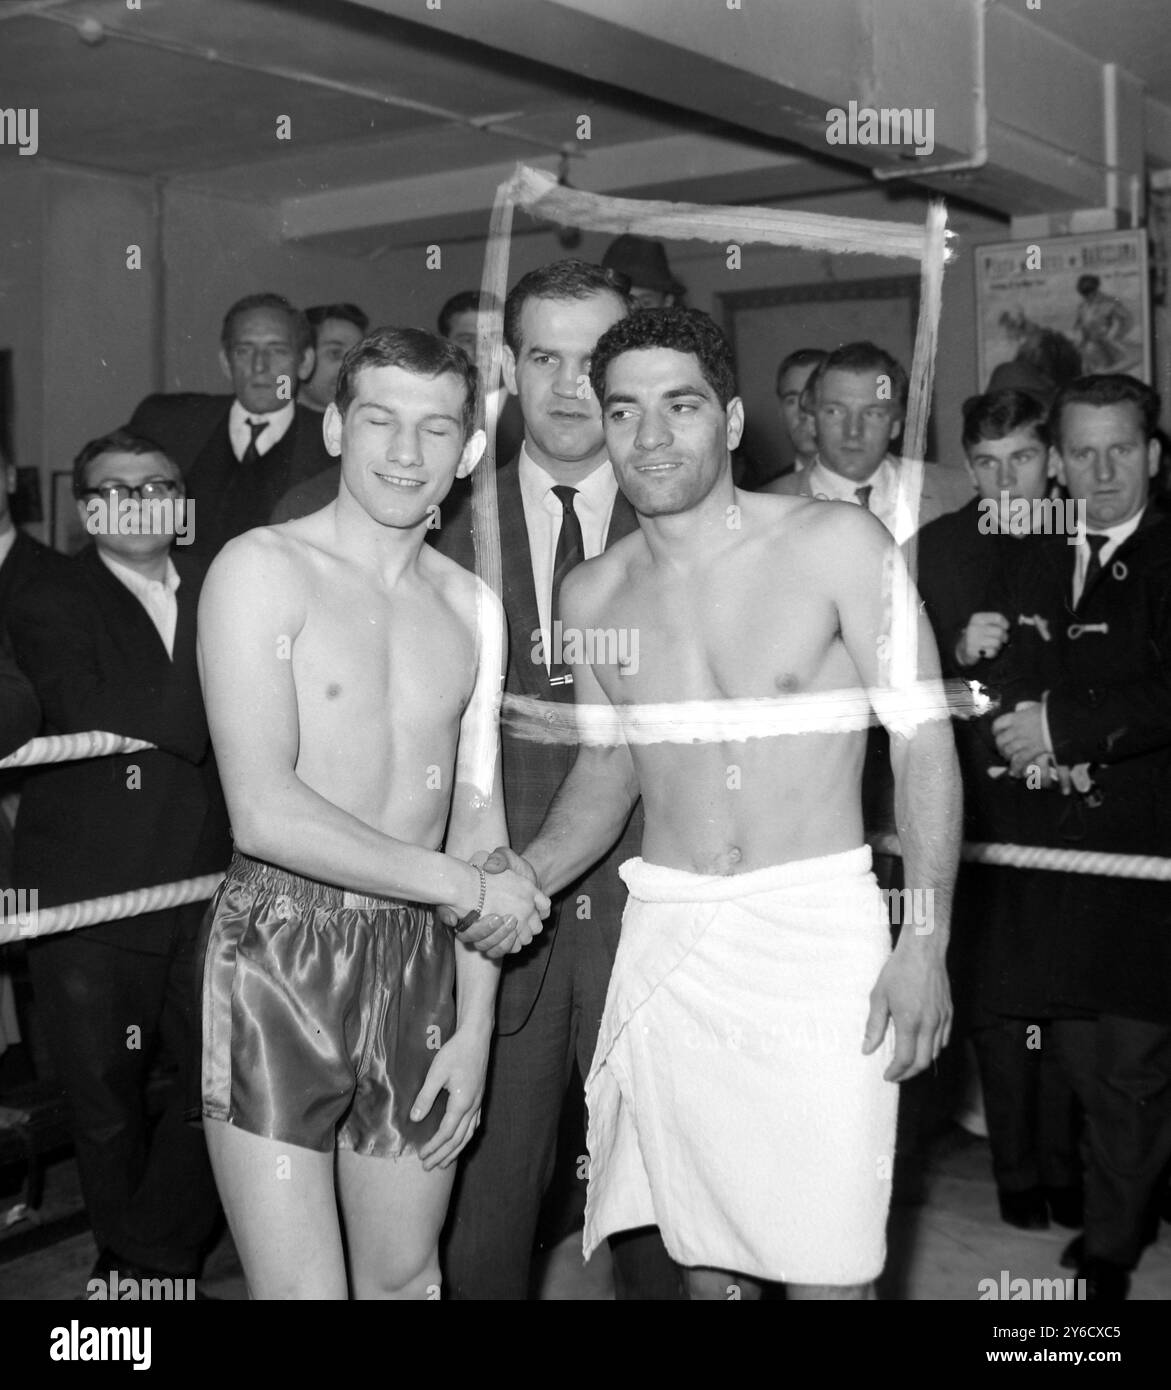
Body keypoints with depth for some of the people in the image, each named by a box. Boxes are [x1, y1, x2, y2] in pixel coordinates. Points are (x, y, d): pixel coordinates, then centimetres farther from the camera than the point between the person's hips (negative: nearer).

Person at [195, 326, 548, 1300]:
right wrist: (465, 884, -9)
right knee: (302, 1289, -3)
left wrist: (475, 1026, 6)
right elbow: (265, 812, -15)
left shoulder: (469, 605, 10)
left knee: (405, 1280, 15)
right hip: (278, 954, -5)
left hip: (416, 963, 5)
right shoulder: (263, 570, -6)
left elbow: (477, 811, 11)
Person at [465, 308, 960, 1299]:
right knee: (702, 1255, 13)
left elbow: (924, 743, -5)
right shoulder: (594, 595, 6)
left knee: (828, 1268, -2)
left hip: (817, 933, -3)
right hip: (666, 944, 4)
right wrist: (527, 874, 0)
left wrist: (925, 942, -12)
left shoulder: (837, 544, -6)